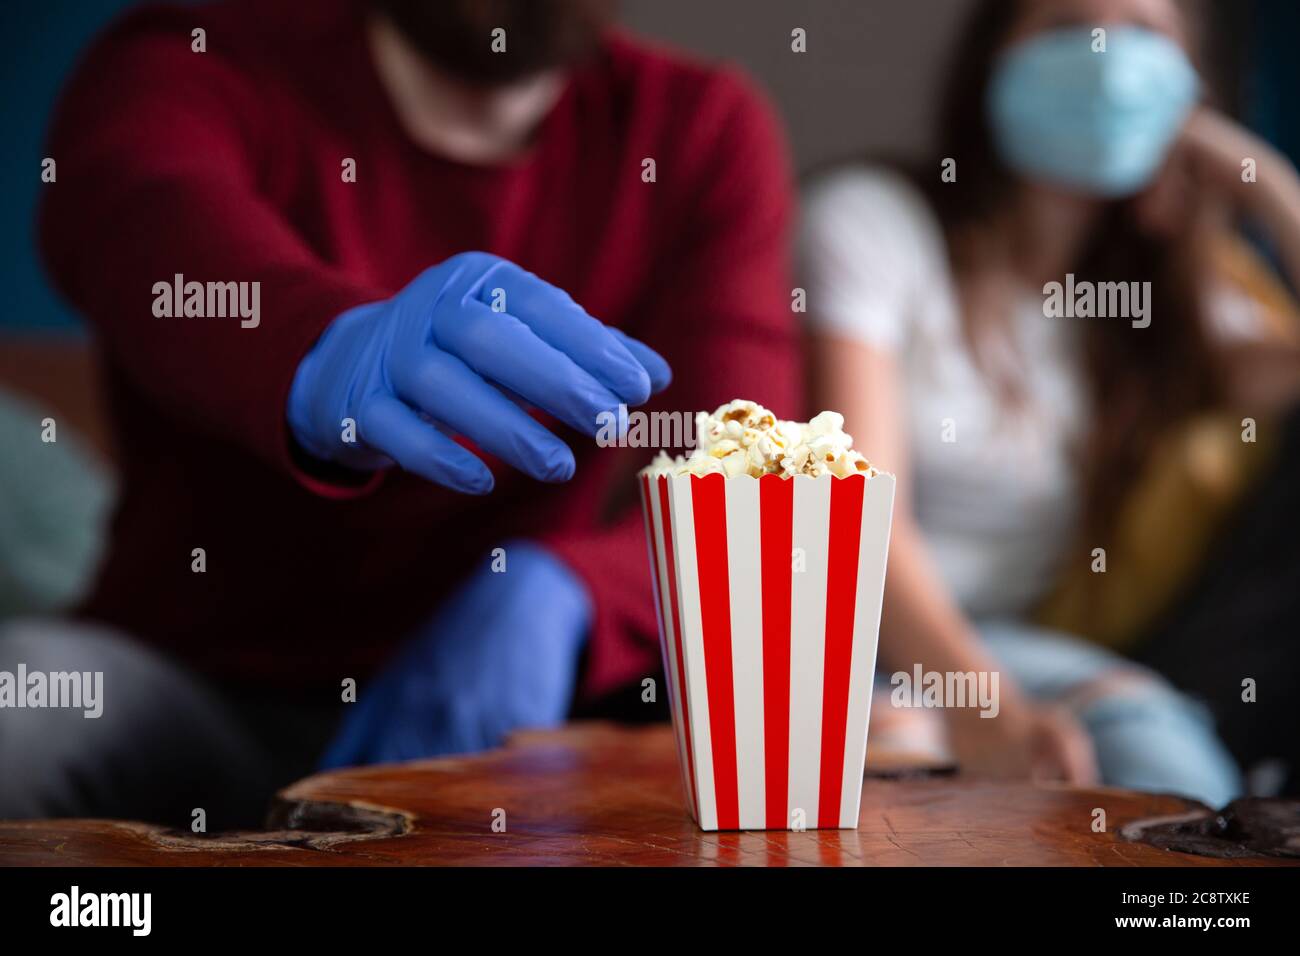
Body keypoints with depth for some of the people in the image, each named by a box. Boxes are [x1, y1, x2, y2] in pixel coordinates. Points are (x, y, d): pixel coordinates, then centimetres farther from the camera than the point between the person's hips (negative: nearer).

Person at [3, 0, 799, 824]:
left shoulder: (707, 134, 3)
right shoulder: (189, 75, -4)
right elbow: (148, 229, -29)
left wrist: (550, 592, -27)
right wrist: (332, 360, -50)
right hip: (210, 689, -2)